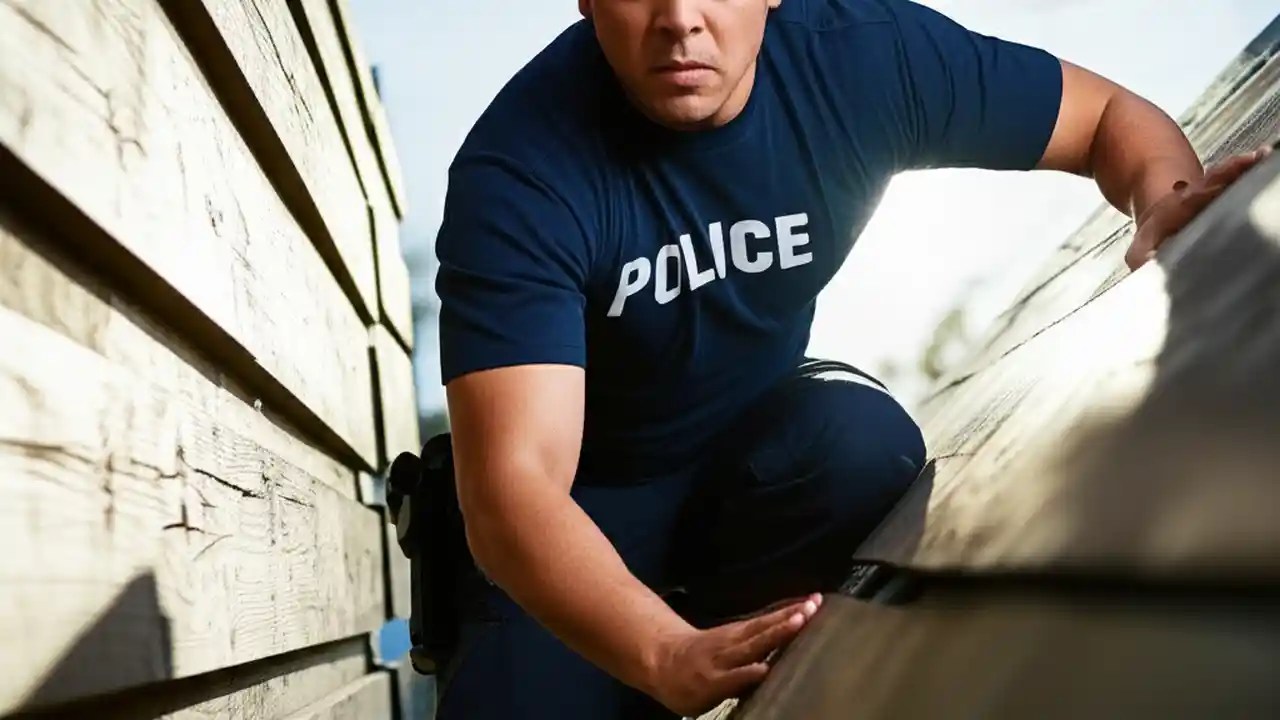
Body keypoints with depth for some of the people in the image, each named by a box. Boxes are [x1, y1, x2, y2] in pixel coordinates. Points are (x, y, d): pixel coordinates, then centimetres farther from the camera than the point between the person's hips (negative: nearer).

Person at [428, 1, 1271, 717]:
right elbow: (513, 483, -37)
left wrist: (1172, 208, -26)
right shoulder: (521, 173, -28)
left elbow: (1114, 115, -4)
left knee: (866, 441, -31)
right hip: (584, 495, -2)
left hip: (751, 445, 2)